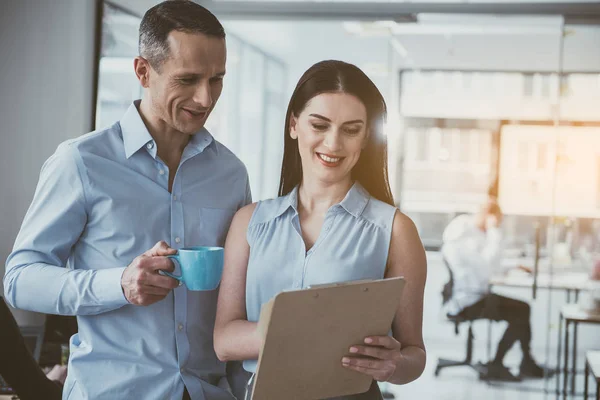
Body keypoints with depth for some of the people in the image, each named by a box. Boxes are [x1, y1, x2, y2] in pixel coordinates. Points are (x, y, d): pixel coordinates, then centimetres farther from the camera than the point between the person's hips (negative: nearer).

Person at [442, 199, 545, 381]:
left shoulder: (472, 232, 12)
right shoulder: (466, 237, -21)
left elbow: (487, 264, 21)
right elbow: (488, 267, -28)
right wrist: (494, 232, -23)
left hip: (475, 295, 11)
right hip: (467, 302, -11)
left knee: (523, 308, 10)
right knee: (520, 314, -14)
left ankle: (527, 363, 16)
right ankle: (494, 366, -3)